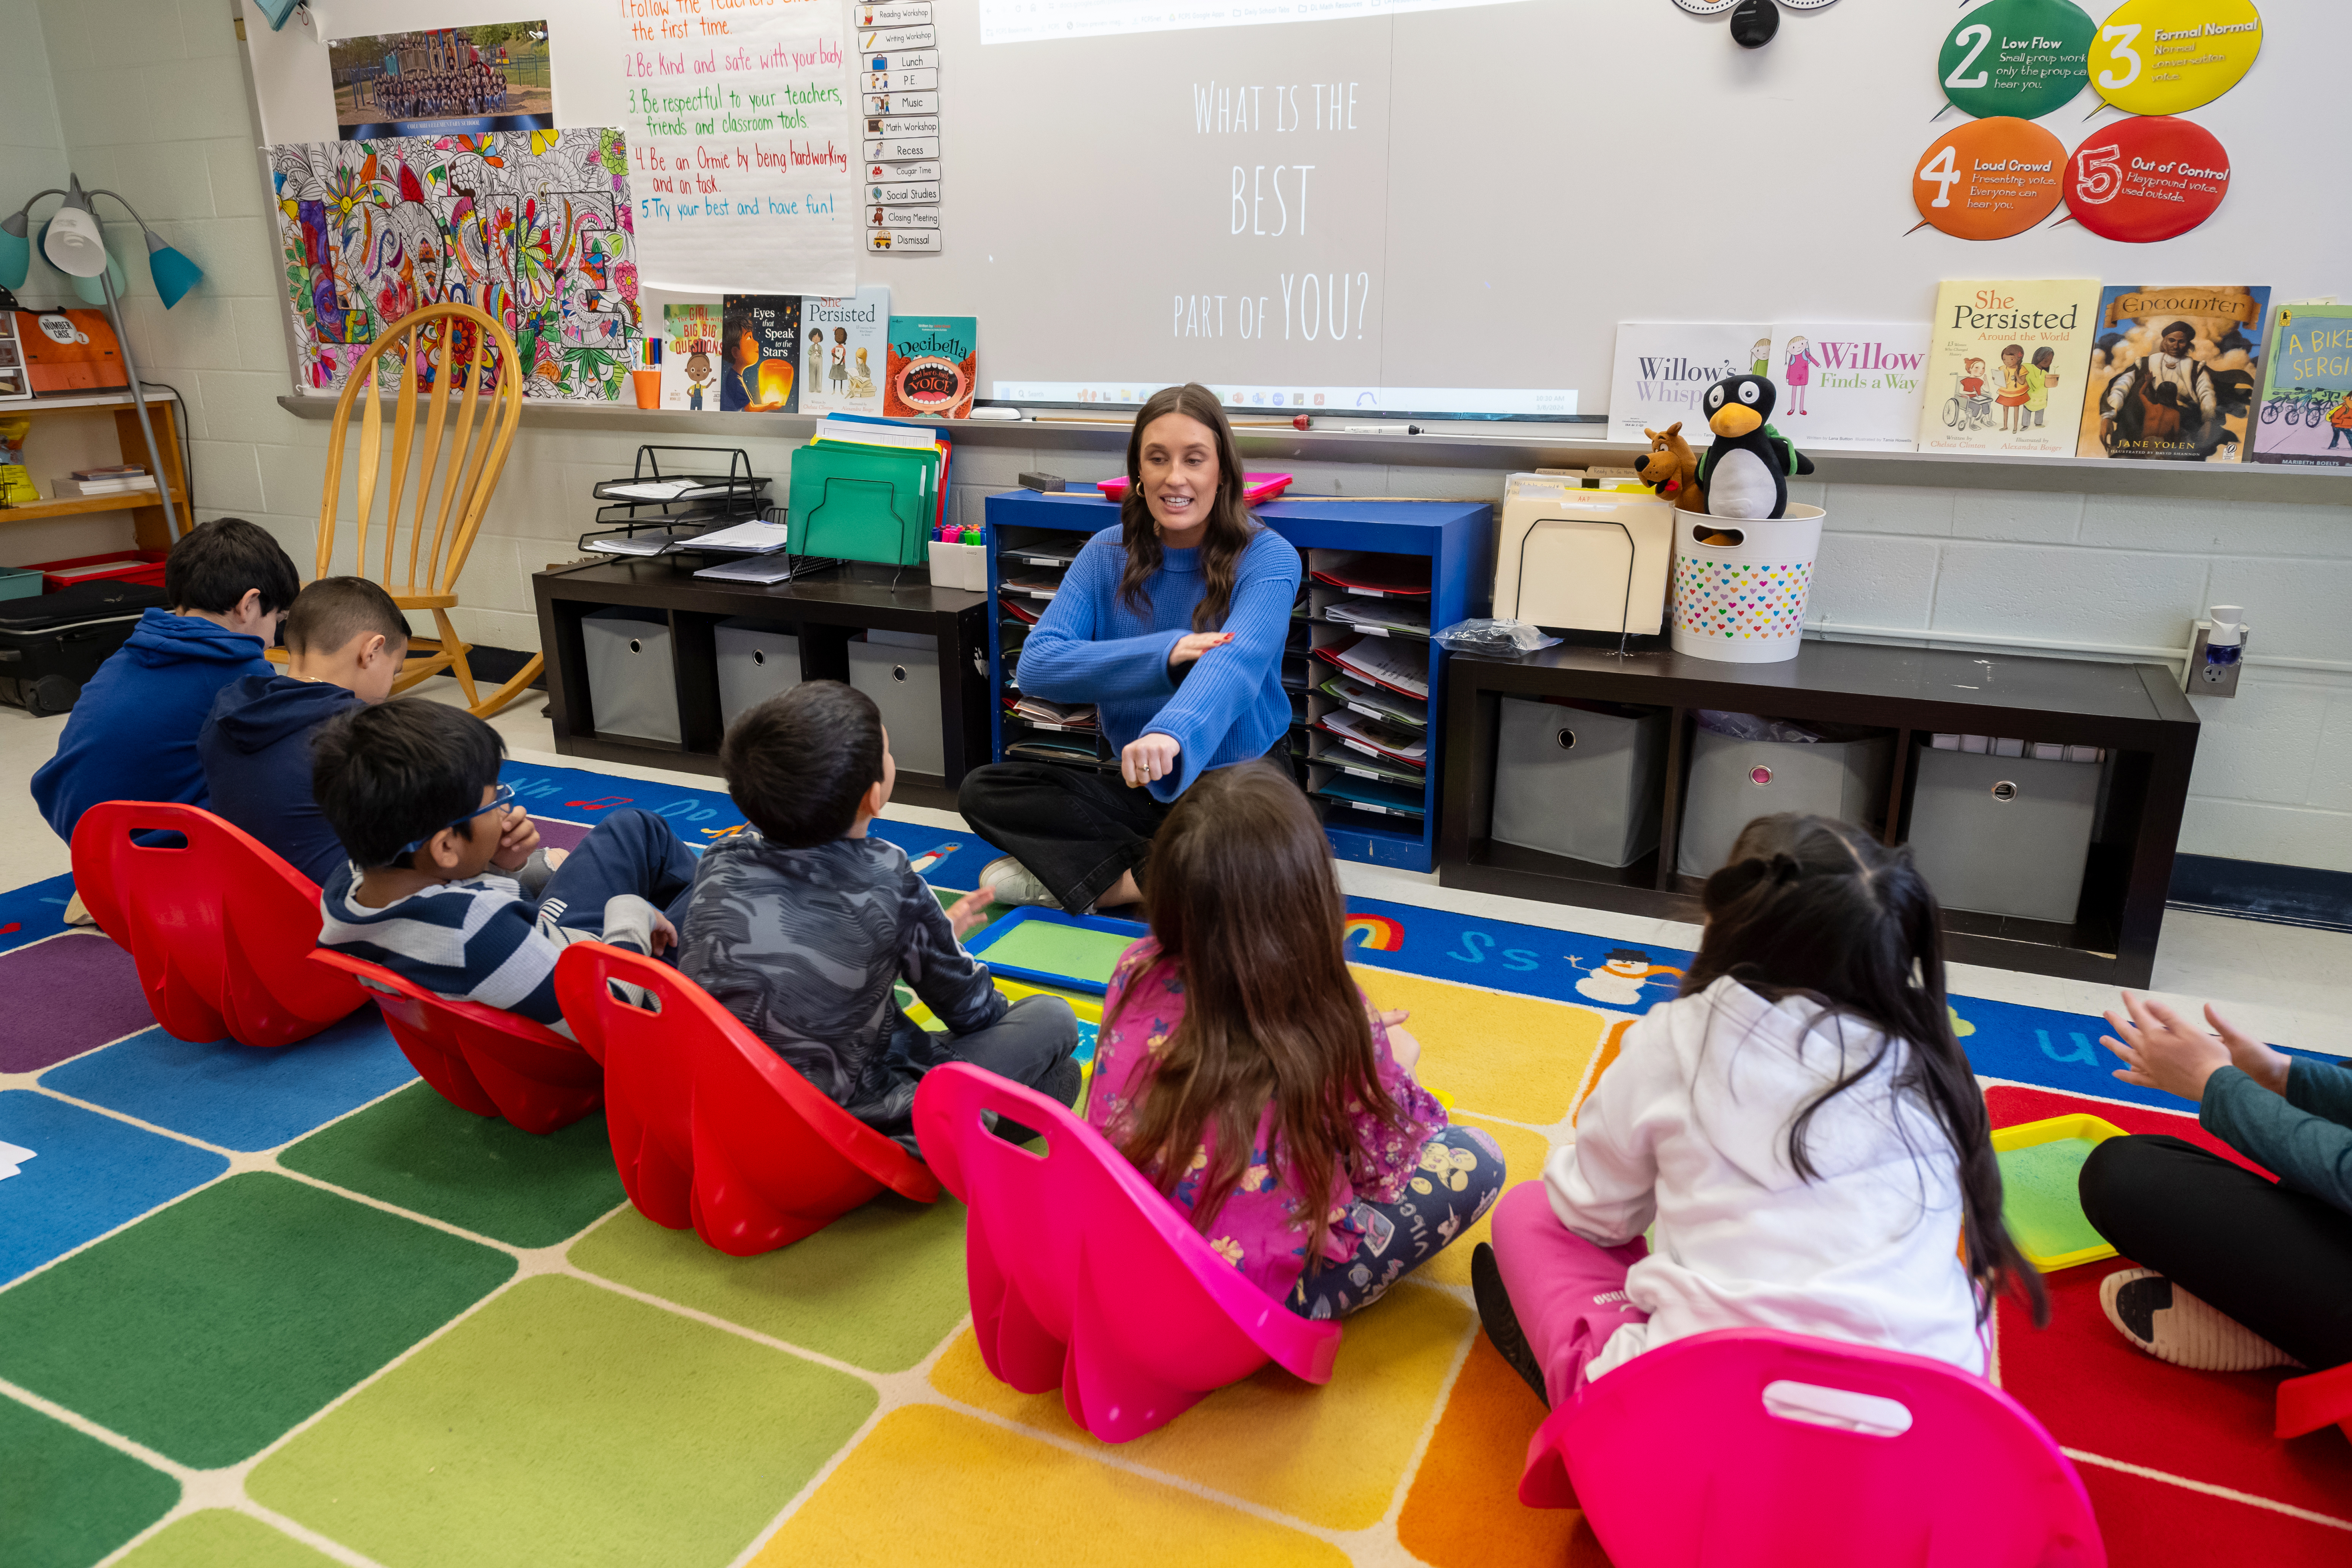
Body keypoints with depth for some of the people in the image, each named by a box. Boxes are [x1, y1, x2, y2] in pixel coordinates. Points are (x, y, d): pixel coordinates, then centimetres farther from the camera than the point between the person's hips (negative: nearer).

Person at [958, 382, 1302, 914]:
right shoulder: (1107, 556, 0)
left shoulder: (1267, 559, -12)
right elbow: (1037, 666, -12)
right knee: (983, 790, -13)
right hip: (1142, 790, 4)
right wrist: (1167, 653, -25)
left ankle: (1102, 879, -12)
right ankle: (1154, 880, -18)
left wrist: (1172, 735, -55)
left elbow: (1236, 660, -32)